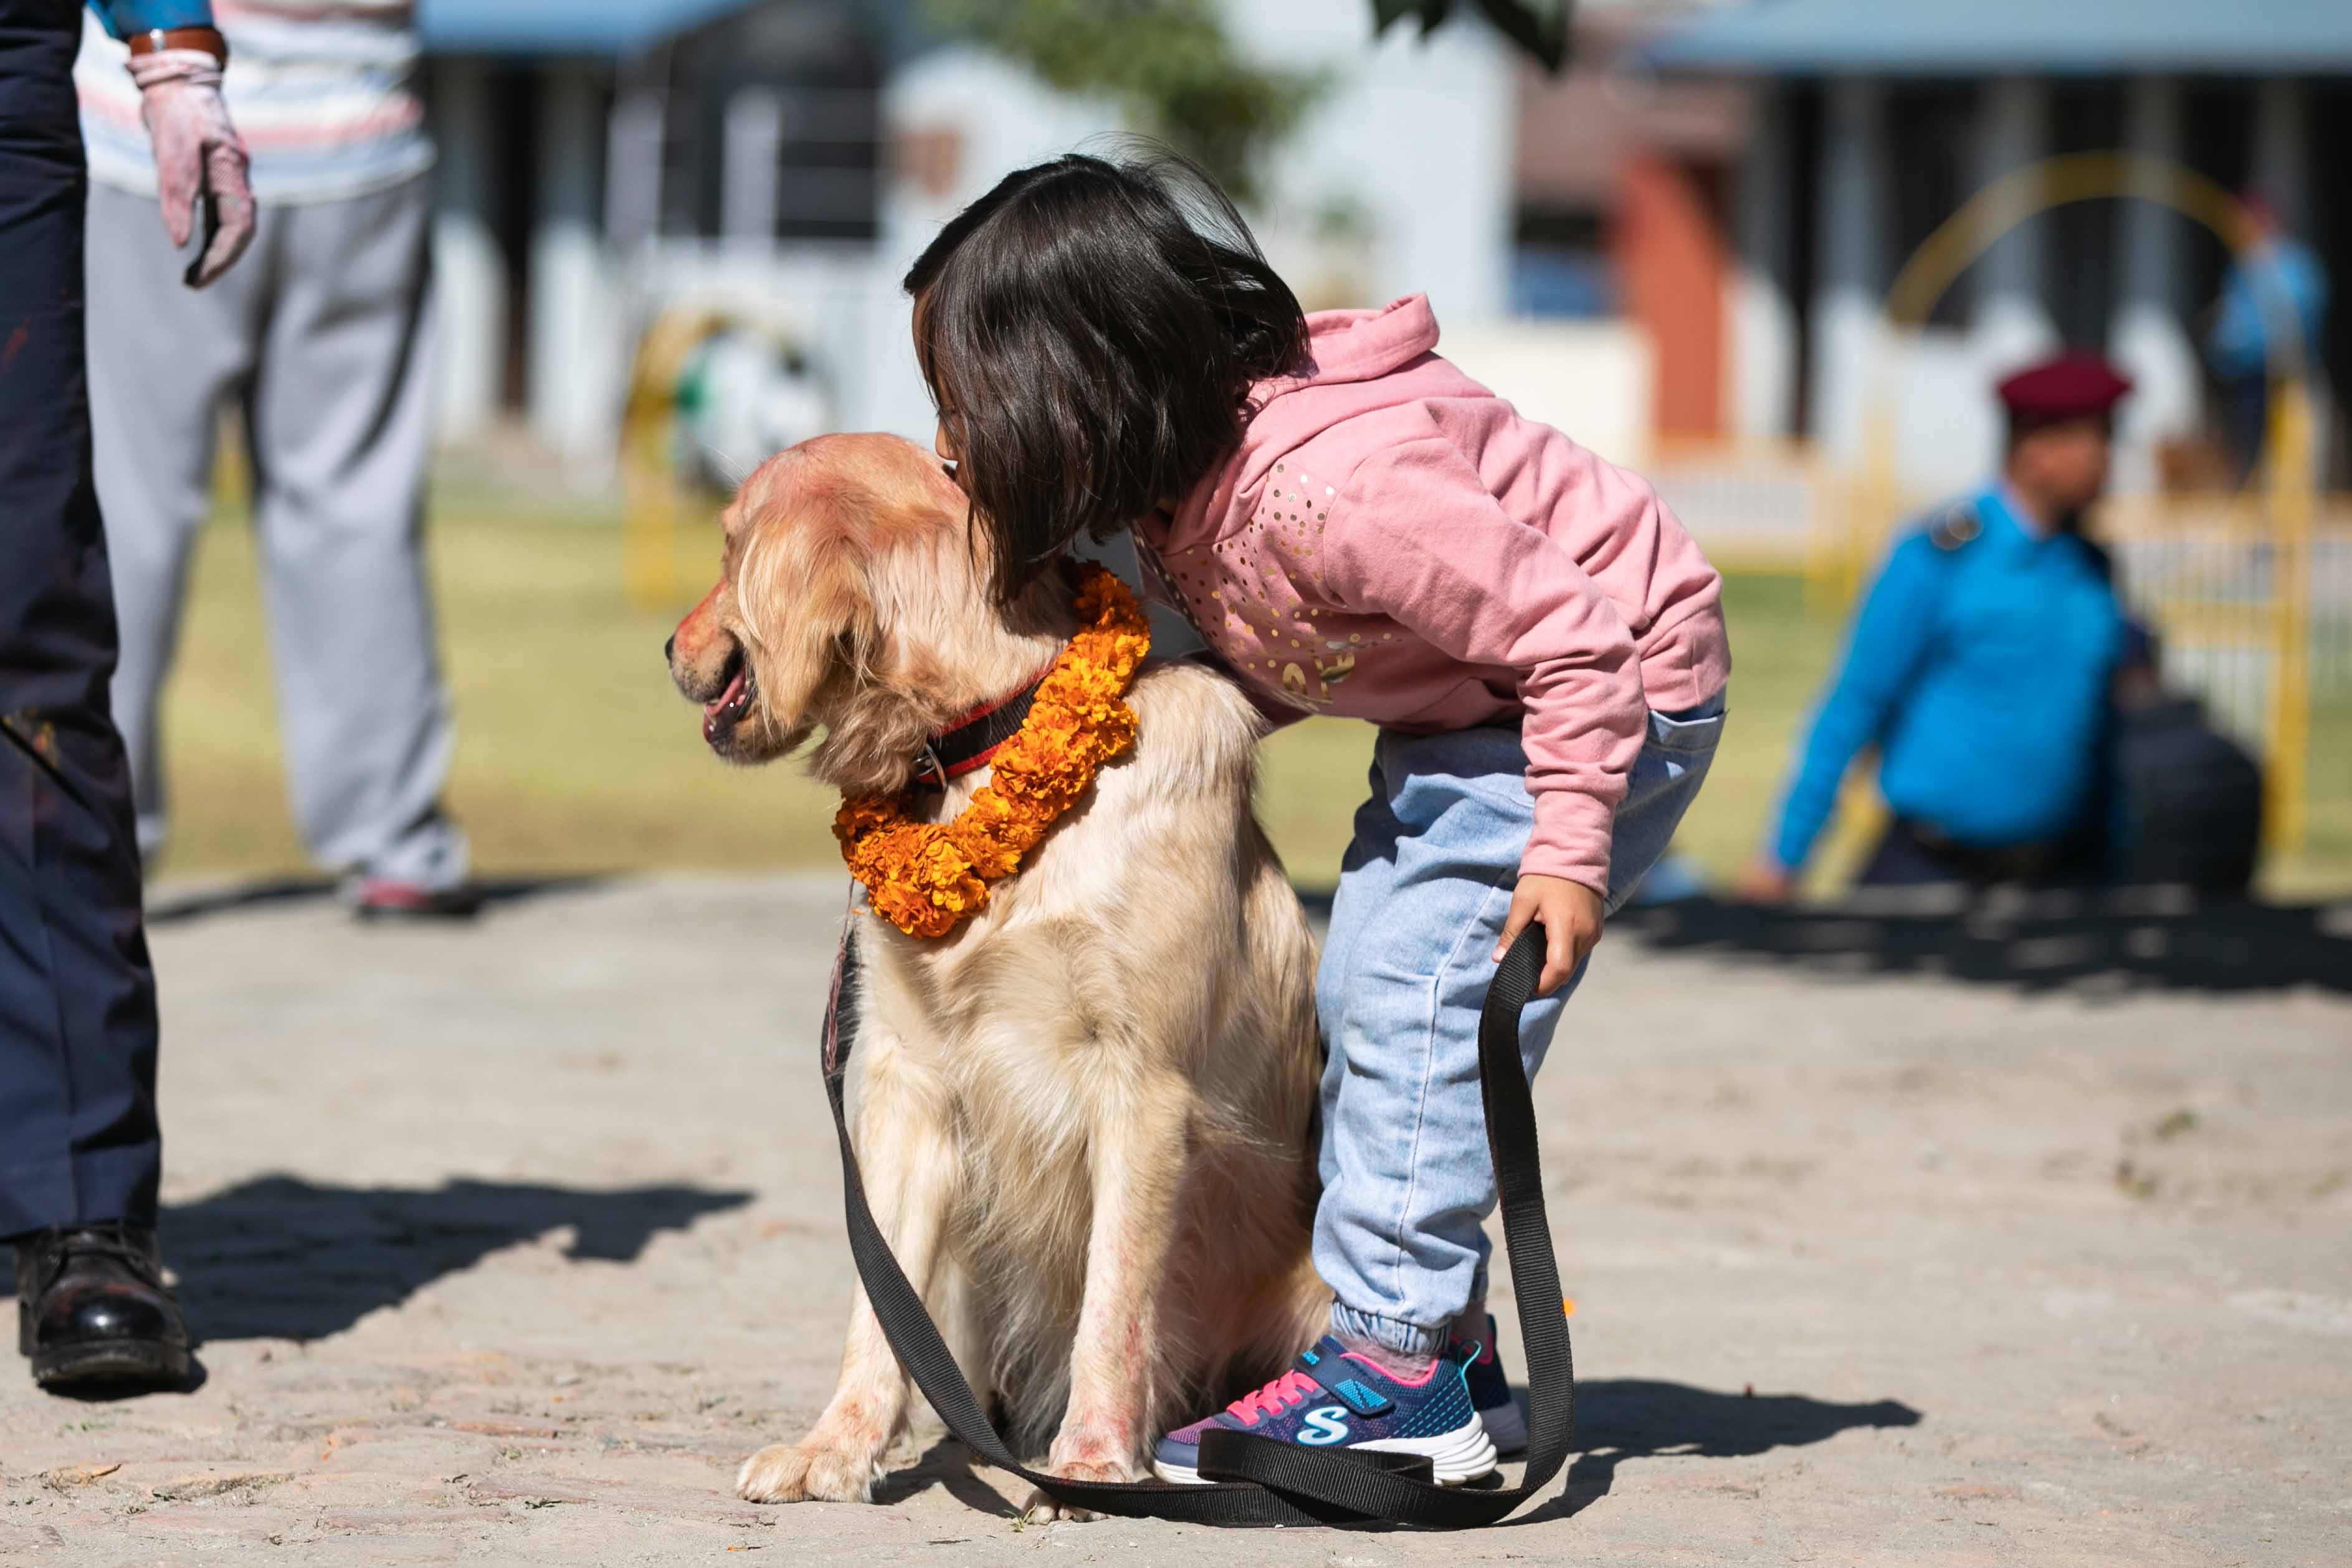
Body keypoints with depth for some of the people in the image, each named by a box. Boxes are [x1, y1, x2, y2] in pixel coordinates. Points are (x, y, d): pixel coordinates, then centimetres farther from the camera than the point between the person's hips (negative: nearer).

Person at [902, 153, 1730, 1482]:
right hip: (1461, 714, 10)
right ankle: (1449, 1354, 15)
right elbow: (1268, 669, 8)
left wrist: (1567, 847, -28)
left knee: (1419, 987, -17)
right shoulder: (1187, 481, -8)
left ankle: (1400, 1377, -15)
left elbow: (1571, 643, -30)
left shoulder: (1328, 492, -36)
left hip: (1616, 692, -10)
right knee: (1363, 999, 8)